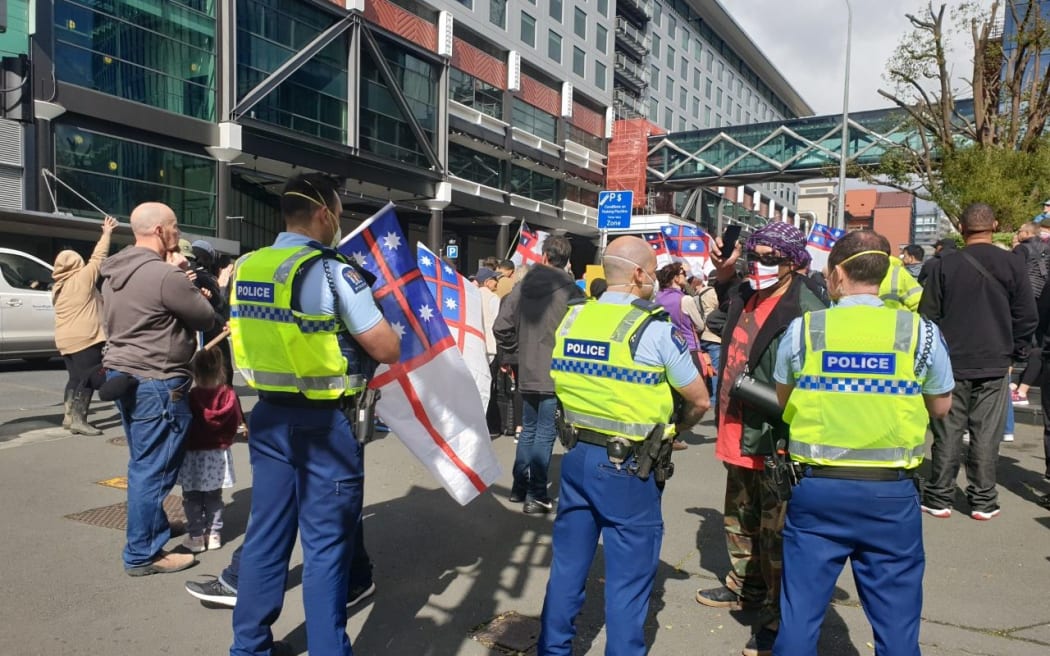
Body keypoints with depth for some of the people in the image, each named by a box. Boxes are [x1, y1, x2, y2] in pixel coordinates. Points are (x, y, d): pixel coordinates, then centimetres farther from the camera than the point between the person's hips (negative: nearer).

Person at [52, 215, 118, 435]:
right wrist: (107, 234, 7)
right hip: (85, 338, -8)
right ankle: (78, 419, -11)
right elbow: (98, 258, -1)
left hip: (65, 340, 8)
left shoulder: (57, 287, 14)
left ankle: (68, 415, 19)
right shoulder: (82, 278, -7)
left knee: (75, 377, 17)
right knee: (88, 378, -7)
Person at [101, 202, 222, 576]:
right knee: (153, 468, -1)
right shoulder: (165, 275, -19)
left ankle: (149, 527, 33)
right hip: (156, 382, -10)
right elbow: (208, 320, -11)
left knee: (143, 464, 20)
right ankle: (143, 555, 8)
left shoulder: (114, 273, 10)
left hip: (122, 375, 10)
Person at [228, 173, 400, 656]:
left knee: (266, 535, 18)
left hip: (269, 416, 7)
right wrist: (375, 315, 5)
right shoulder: (332, 272, -16)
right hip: (325, 425, -7)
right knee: (325, 546, 4)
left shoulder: (246, 268, 6)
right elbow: (387, 350, -16)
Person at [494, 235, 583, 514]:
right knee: (545, 433, 2)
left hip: (527, 373, 5)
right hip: (556, 374, -5)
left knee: (528, 429, 19)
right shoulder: (571, 291, -11)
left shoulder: (522, 287, 3)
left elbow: (501, 326, 0)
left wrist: (514, 355, 12)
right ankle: (536, 495, 7)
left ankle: (519, 486, 27)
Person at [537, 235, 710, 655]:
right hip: (627, 466, -5)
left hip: (576, 455, 6)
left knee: (568, 564, 18)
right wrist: (673, 431, 13)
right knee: (628, 577, 8)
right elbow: (700, 401, -5)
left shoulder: (571, 318, 1)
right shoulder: (654, 329, -14)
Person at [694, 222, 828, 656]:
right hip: (739, 438, 9)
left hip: (775, 444, -9)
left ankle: (779, 616, 19)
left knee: (776, 534, 4)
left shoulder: (806, 310, -21)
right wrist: (724, 276, 20)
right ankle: (746, 587, 45)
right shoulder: (744, 295, 7)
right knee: (740, 520, 25)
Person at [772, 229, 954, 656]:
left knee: (800, 609, 12)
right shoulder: (920, 332, -4)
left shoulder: (802, 329, -5)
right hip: (892, 492, 0)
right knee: (896, 616, 14)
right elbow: (940, 407, 9)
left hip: (817, 487, 0)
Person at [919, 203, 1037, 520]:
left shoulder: (944, 265, -5)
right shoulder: (1013, 264, -2)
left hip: (951, 364, -1)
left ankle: (939, 498, 11)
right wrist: (1015, 352, 14)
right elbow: (1027, 317, 1)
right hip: (994, 365, 1)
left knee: (947, 433, 6)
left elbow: (928, 316, -2)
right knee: (986, 434, 7)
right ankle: (983, 501, 13)